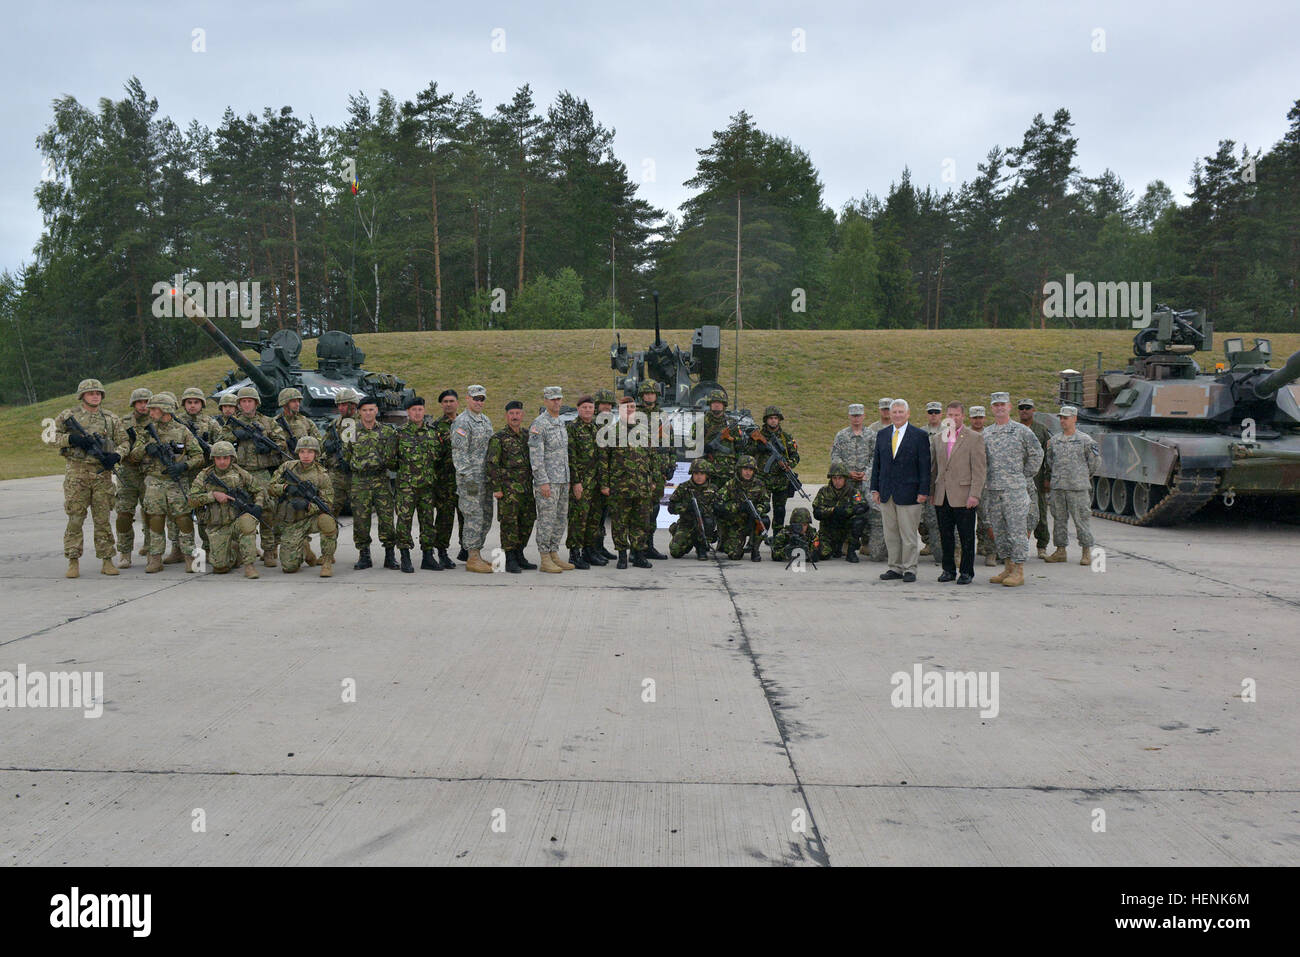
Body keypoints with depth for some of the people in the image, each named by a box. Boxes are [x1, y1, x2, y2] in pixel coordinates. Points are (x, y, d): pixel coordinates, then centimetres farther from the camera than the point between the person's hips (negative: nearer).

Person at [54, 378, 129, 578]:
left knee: (103, 519, 4)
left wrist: (116, 455, -10)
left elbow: (124, 443, 11)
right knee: (75, 518, -1)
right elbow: (52, 437, 6)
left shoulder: (111, 419, 11)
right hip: (76, 472, -1)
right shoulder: (68, 416, 6)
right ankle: (73, 562, 4)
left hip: (102, 473, 2)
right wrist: (71, 438, -13)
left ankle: (106, 560, 9)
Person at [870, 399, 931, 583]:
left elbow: (925, 466, -4)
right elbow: (876, 463, 14)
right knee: (890, 534, 8)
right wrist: (875, 489, 8)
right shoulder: (882, 434, 12)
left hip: (908, 493, -4)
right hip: (886, 492, 4)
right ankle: (895, 568, 16)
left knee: (908, 534, -1)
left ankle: (909, 569, 8)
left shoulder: (919, 436, -2)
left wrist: (923, 491, -9)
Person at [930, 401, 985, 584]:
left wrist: (974, 495, -13)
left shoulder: (975, 438, -2)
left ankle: (967, 572, 10)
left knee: (967, 538, 2)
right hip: (942, 497, 4)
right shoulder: (937, 438, 13)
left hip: (963, 496, -4)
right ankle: (948, 570, 20)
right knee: (945, 536, 10)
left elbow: (979, 469, -6)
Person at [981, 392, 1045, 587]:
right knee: (999, 531, 9)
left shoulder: (1021, 431, -2)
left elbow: (1036, 454, 3)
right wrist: (985, 482, 11)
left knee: (1016, 530, -6)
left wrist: (1024, 477, 3)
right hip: (992, 490, 5)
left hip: (1015, 489, -5)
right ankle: (1008, 568, 18)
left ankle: (1019, 571, -3)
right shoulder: (986, 434, 11)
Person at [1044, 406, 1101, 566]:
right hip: (1057, 487, 4)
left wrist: (1085, 476, 11)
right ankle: (1060, 551, 15)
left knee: (1081, 520, -2)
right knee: (1059, 520, 7)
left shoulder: (1085, 440, -3)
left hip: (1078, 488, -4)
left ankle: (1087, 552, 5)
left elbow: (1095, 462, 4)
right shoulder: (1054, 440, 11)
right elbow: (1049, 461, 23)